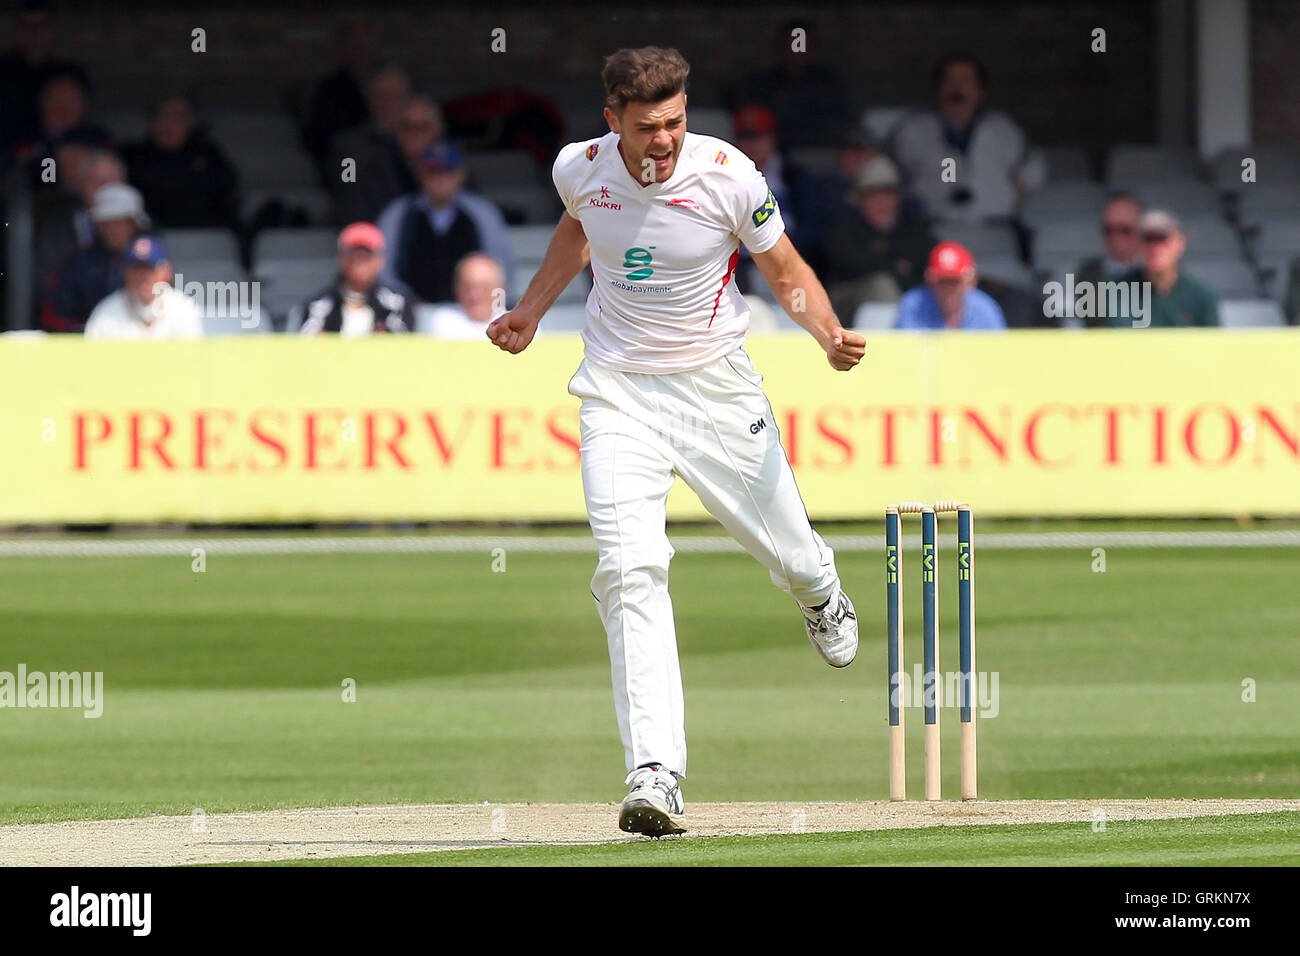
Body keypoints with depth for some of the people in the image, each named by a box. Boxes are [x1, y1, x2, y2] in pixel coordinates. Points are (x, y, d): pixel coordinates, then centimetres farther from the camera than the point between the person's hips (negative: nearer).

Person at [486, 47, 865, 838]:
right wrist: (531, 311, 18)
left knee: (789, 554, 12)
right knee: (629, 569, -18)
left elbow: (787, 272, -4)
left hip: (717, 387, 0)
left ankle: (821, 594, 55)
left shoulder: (729, 177, -16)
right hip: (618, 394, 1)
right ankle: (656, 777, -25)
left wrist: (829, 333, -21)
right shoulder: (580, 170, -8)